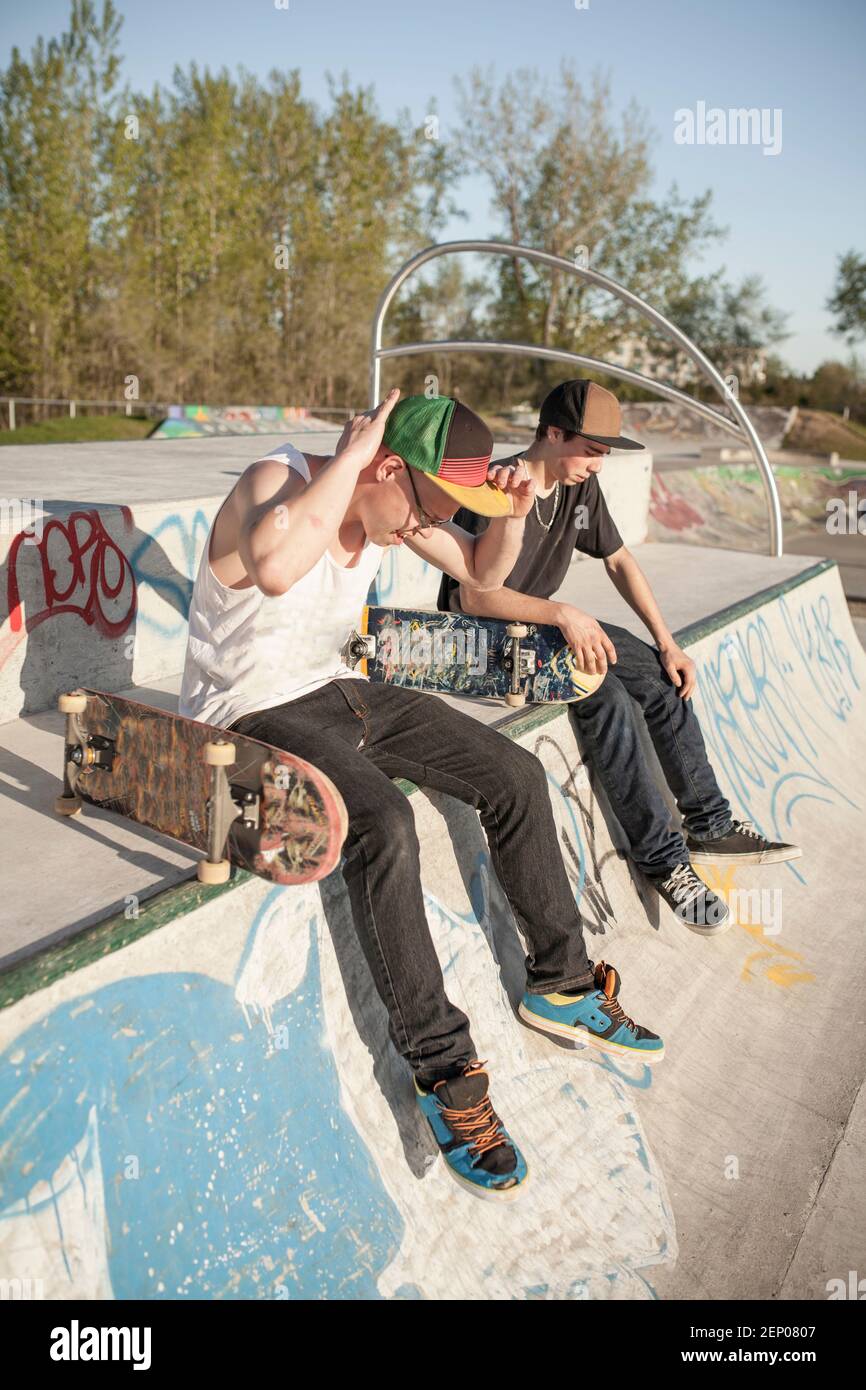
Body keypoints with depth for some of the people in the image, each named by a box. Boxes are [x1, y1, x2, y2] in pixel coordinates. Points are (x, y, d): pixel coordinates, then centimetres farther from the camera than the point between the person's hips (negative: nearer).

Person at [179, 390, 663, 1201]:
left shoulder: (395, 501, 0)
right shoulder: (276, 483, -22)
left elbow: (482, 574, 13)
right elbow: (274, 571, -47)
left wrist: (512, 516, -8)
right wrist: (348, 456, -35)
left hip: (335, 690, 8)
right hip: (249, 716, -7)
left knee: (515, 776, -2)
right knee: (382, 822, -35)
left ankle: (560, 986, 13)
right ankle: (444, 1071, -18)